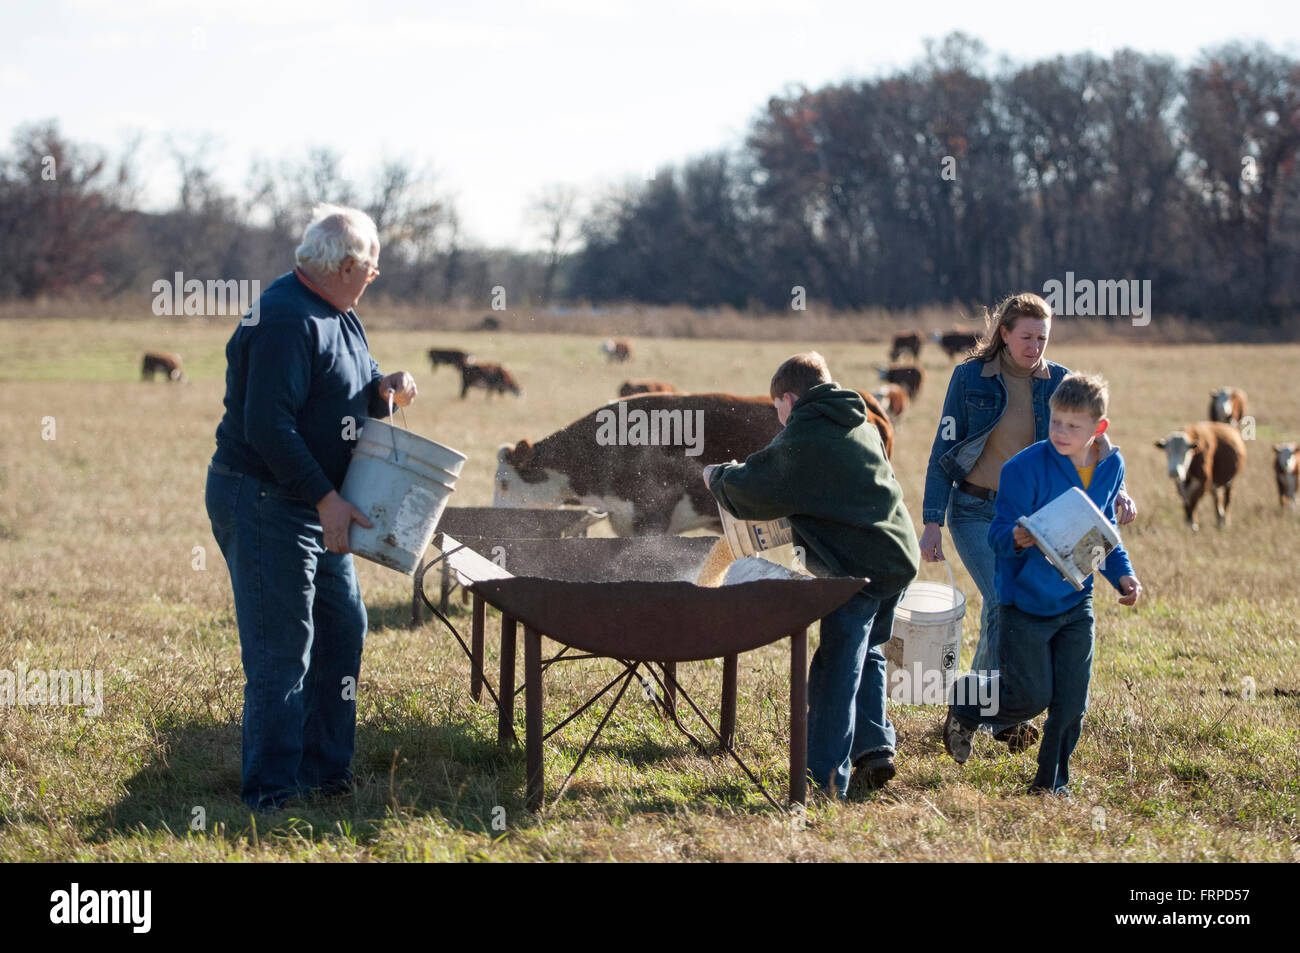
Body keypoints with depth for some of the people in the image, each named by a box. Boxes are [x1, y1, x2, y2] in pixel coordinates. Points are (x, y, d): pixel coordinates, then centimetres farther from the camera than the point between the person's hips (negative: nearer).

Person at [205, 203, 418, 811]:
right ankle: (270, 794, -3)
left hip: (317, 507, 11)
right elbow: (267, 426, -26)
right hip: (265, 504, -11)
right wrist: (326, 499, -26)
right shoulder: (287, 321, -20)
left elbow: (348, 400, 24)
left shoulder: (337, 316, 13)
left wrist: (384, 390, 0)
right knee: (281, 650, -8)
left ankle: (326, 771, 26)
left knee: (342, 629, 15)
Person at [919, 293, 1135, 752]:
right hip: (975, 510, -3)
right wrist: (932, 522, -8)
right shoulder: (970, 377, -5)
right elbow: (944, 450, -3)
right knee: (1004, 602, -18)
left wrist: (1117, 490, -22)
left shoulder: (1057, 382, 2)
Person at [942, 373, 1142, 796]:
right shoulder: (1026, 467, -18)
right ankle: (964, 704, 26)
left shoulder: (1111, 467, 0)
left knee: (1071, 701, 1)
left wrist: (1121, 572, 2)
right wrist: (1017, 539, -41)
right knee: (1030, 696, -4)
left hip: (1076, 602, 5)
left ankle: (1052, 781, 19)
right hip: (1025, 602, -5)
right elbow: (998, 533, -18)